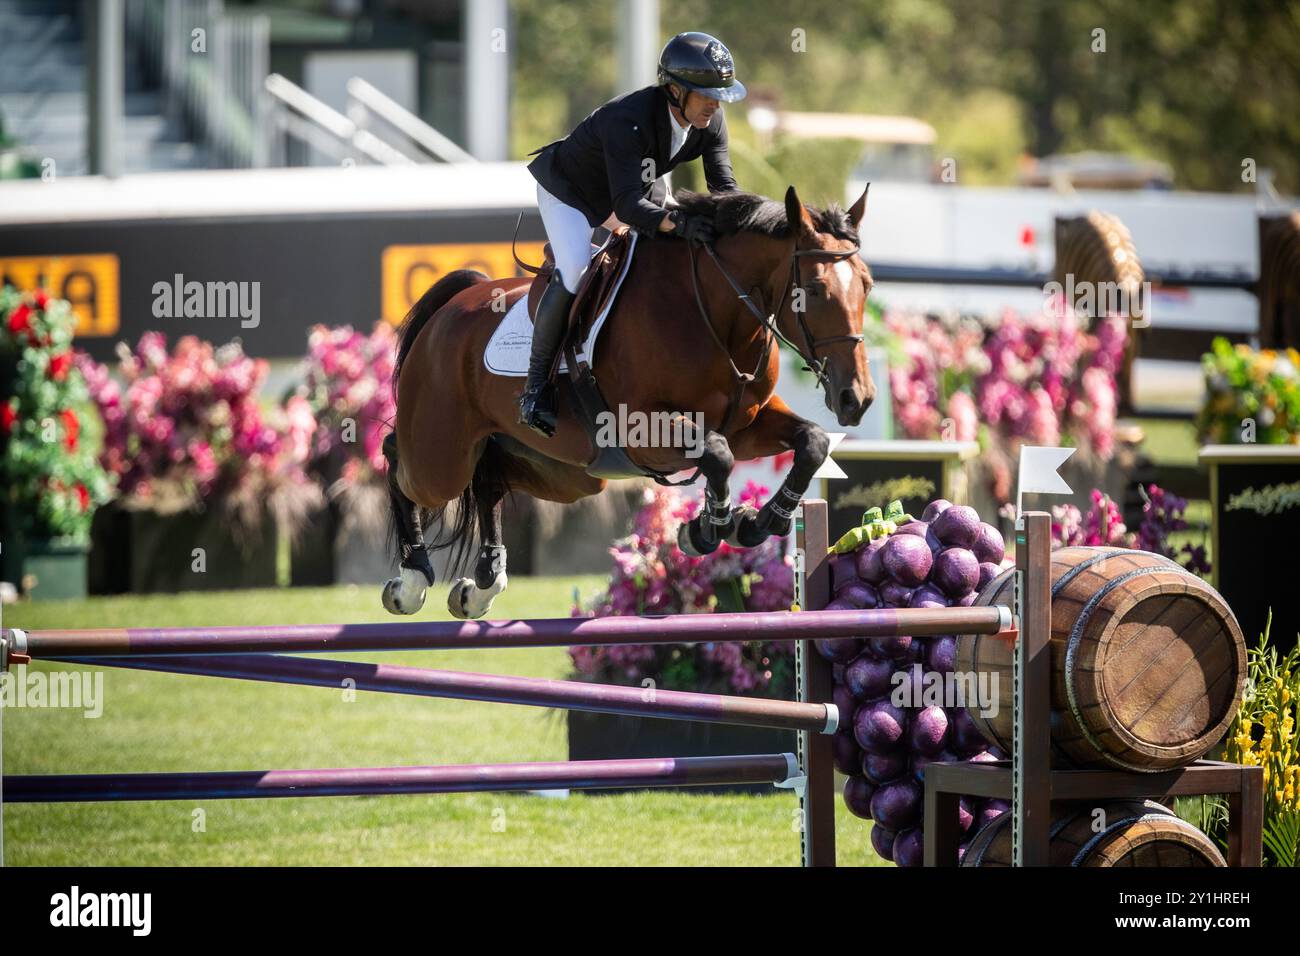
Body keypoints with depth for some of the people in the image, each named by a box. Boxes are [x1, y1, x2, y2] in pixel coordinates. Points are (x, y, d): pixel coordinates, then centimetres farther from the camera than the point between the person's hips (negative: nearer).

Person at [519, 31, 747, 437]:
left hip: (637, 183, 8)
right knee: (573, 273, -27)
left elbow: (724, 187, -16)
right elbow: (628, 205, -48)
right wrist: (677, 223, -65)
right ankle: (536, 383, -16)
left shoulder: (710, 121, -20)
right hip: (569, 189, -8)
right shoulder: (628, 121, -42)